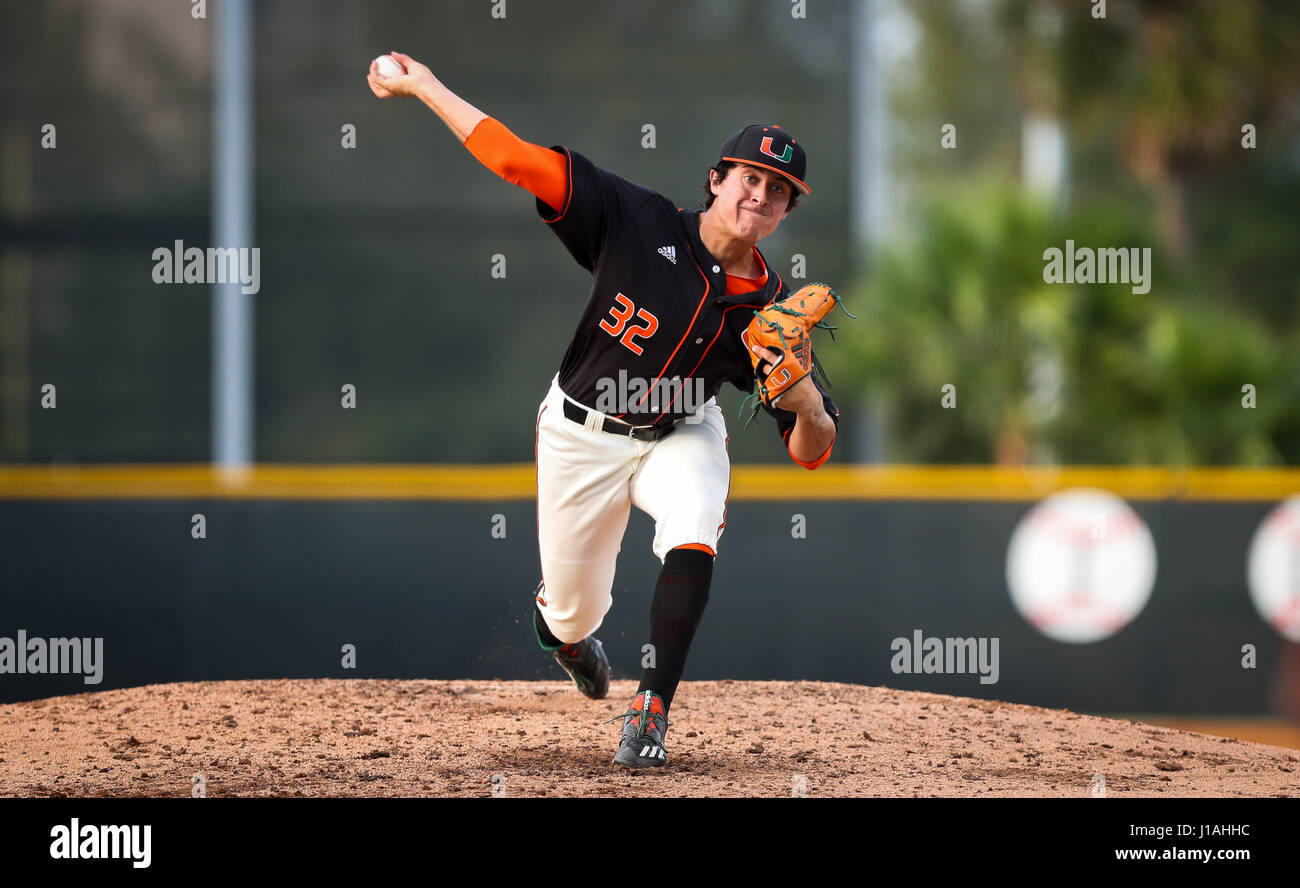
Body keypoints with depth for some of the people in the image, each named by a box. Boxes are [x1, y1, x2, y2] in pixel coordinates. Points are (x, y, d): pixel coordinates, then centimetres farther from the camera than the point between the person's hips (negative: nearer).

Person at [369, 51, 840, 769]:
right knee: (573, 610, 8)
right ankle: (565, 628, 49)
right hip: (581, 435, -1)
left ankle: (650, 714, -23)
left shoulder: (771, 312, -16)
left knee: (692, 540, -32)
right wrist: (424, 89, -26)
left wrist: (807, 406, -38)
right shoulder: (643, 224, -22)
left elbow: (810, 452, -15)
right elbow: (519, 162, -24)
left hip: (680, 435, 1)